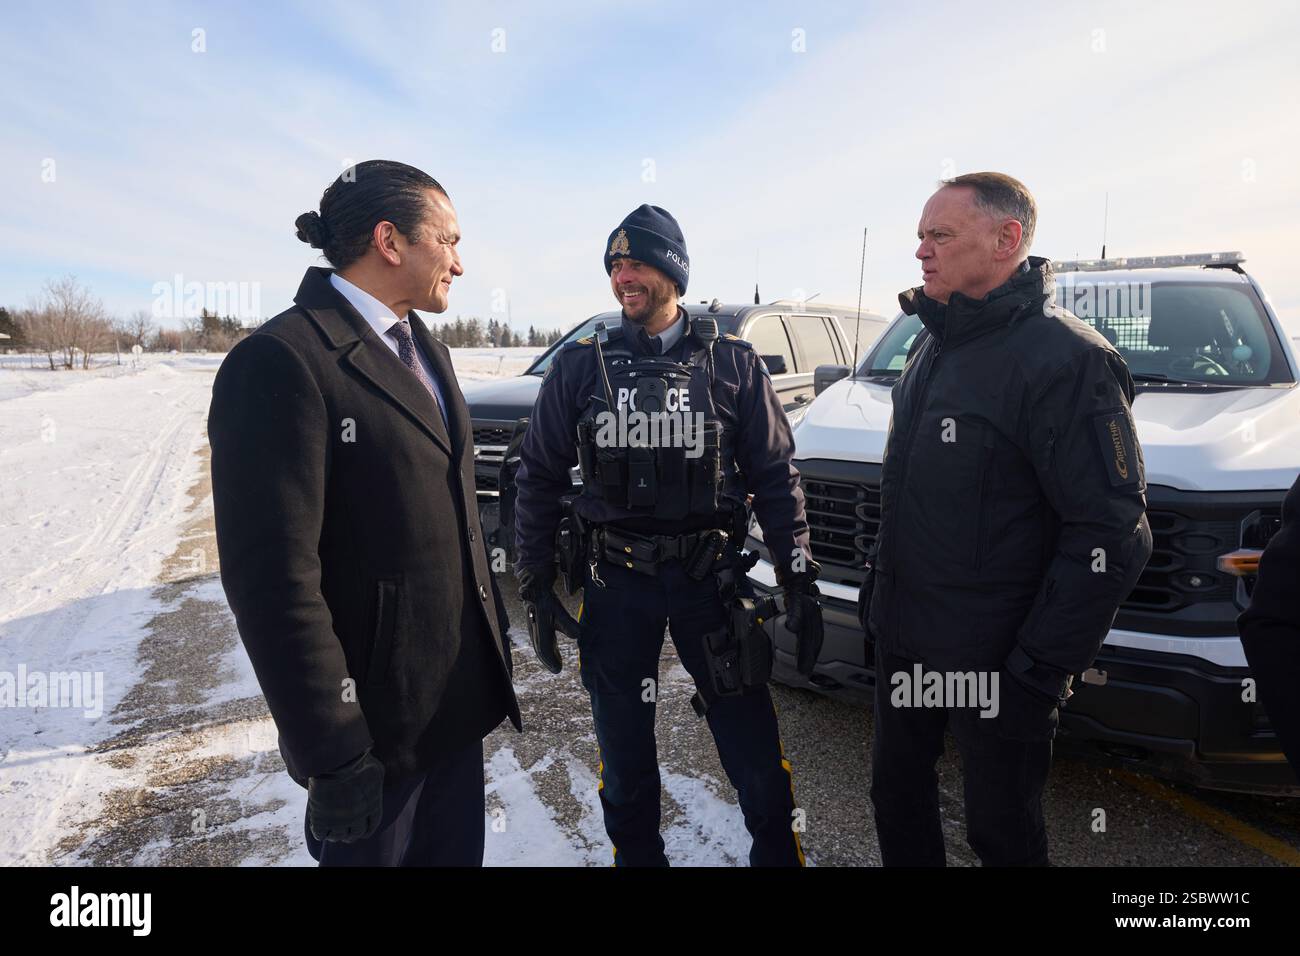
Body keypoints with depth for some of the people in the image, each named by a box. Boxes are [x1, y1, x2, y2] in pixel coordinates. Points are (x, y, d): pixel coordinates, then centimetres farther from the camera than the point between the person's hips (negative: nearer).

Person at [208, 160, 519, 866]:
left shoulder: (423, 349, 10)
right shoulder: (282, 362, -19)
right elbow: (273, 577, -22)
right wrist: (333, 753, -19)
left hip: (460, 698, 8)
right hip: (375, 720, -8)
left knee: (457, 853, 22)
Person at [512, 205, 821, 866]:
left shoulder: (732, 364, 2)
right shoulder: (579, 368, 3)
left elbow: (775, 477, 4)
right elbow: (539, 478, 7)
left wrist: (799, 580, -1)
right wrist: (535, 586, 3)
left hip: (711, 576, 0)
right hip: (614, 583, 1)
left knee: (756, 752, 4)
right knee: (624, 757, 13)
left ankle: (779, 855, 30)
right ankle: (637, 857, 37)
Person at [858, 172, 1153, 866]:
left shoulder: (1064, 357, -18)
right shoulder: (932, 344, 9)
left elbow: (1112, 536, -21)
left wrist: (1039, 671, -20)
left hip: (992, 657, -7)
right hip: (902, 636, 8)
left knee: (1001, 833, 14)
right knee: (897, 797, 23)